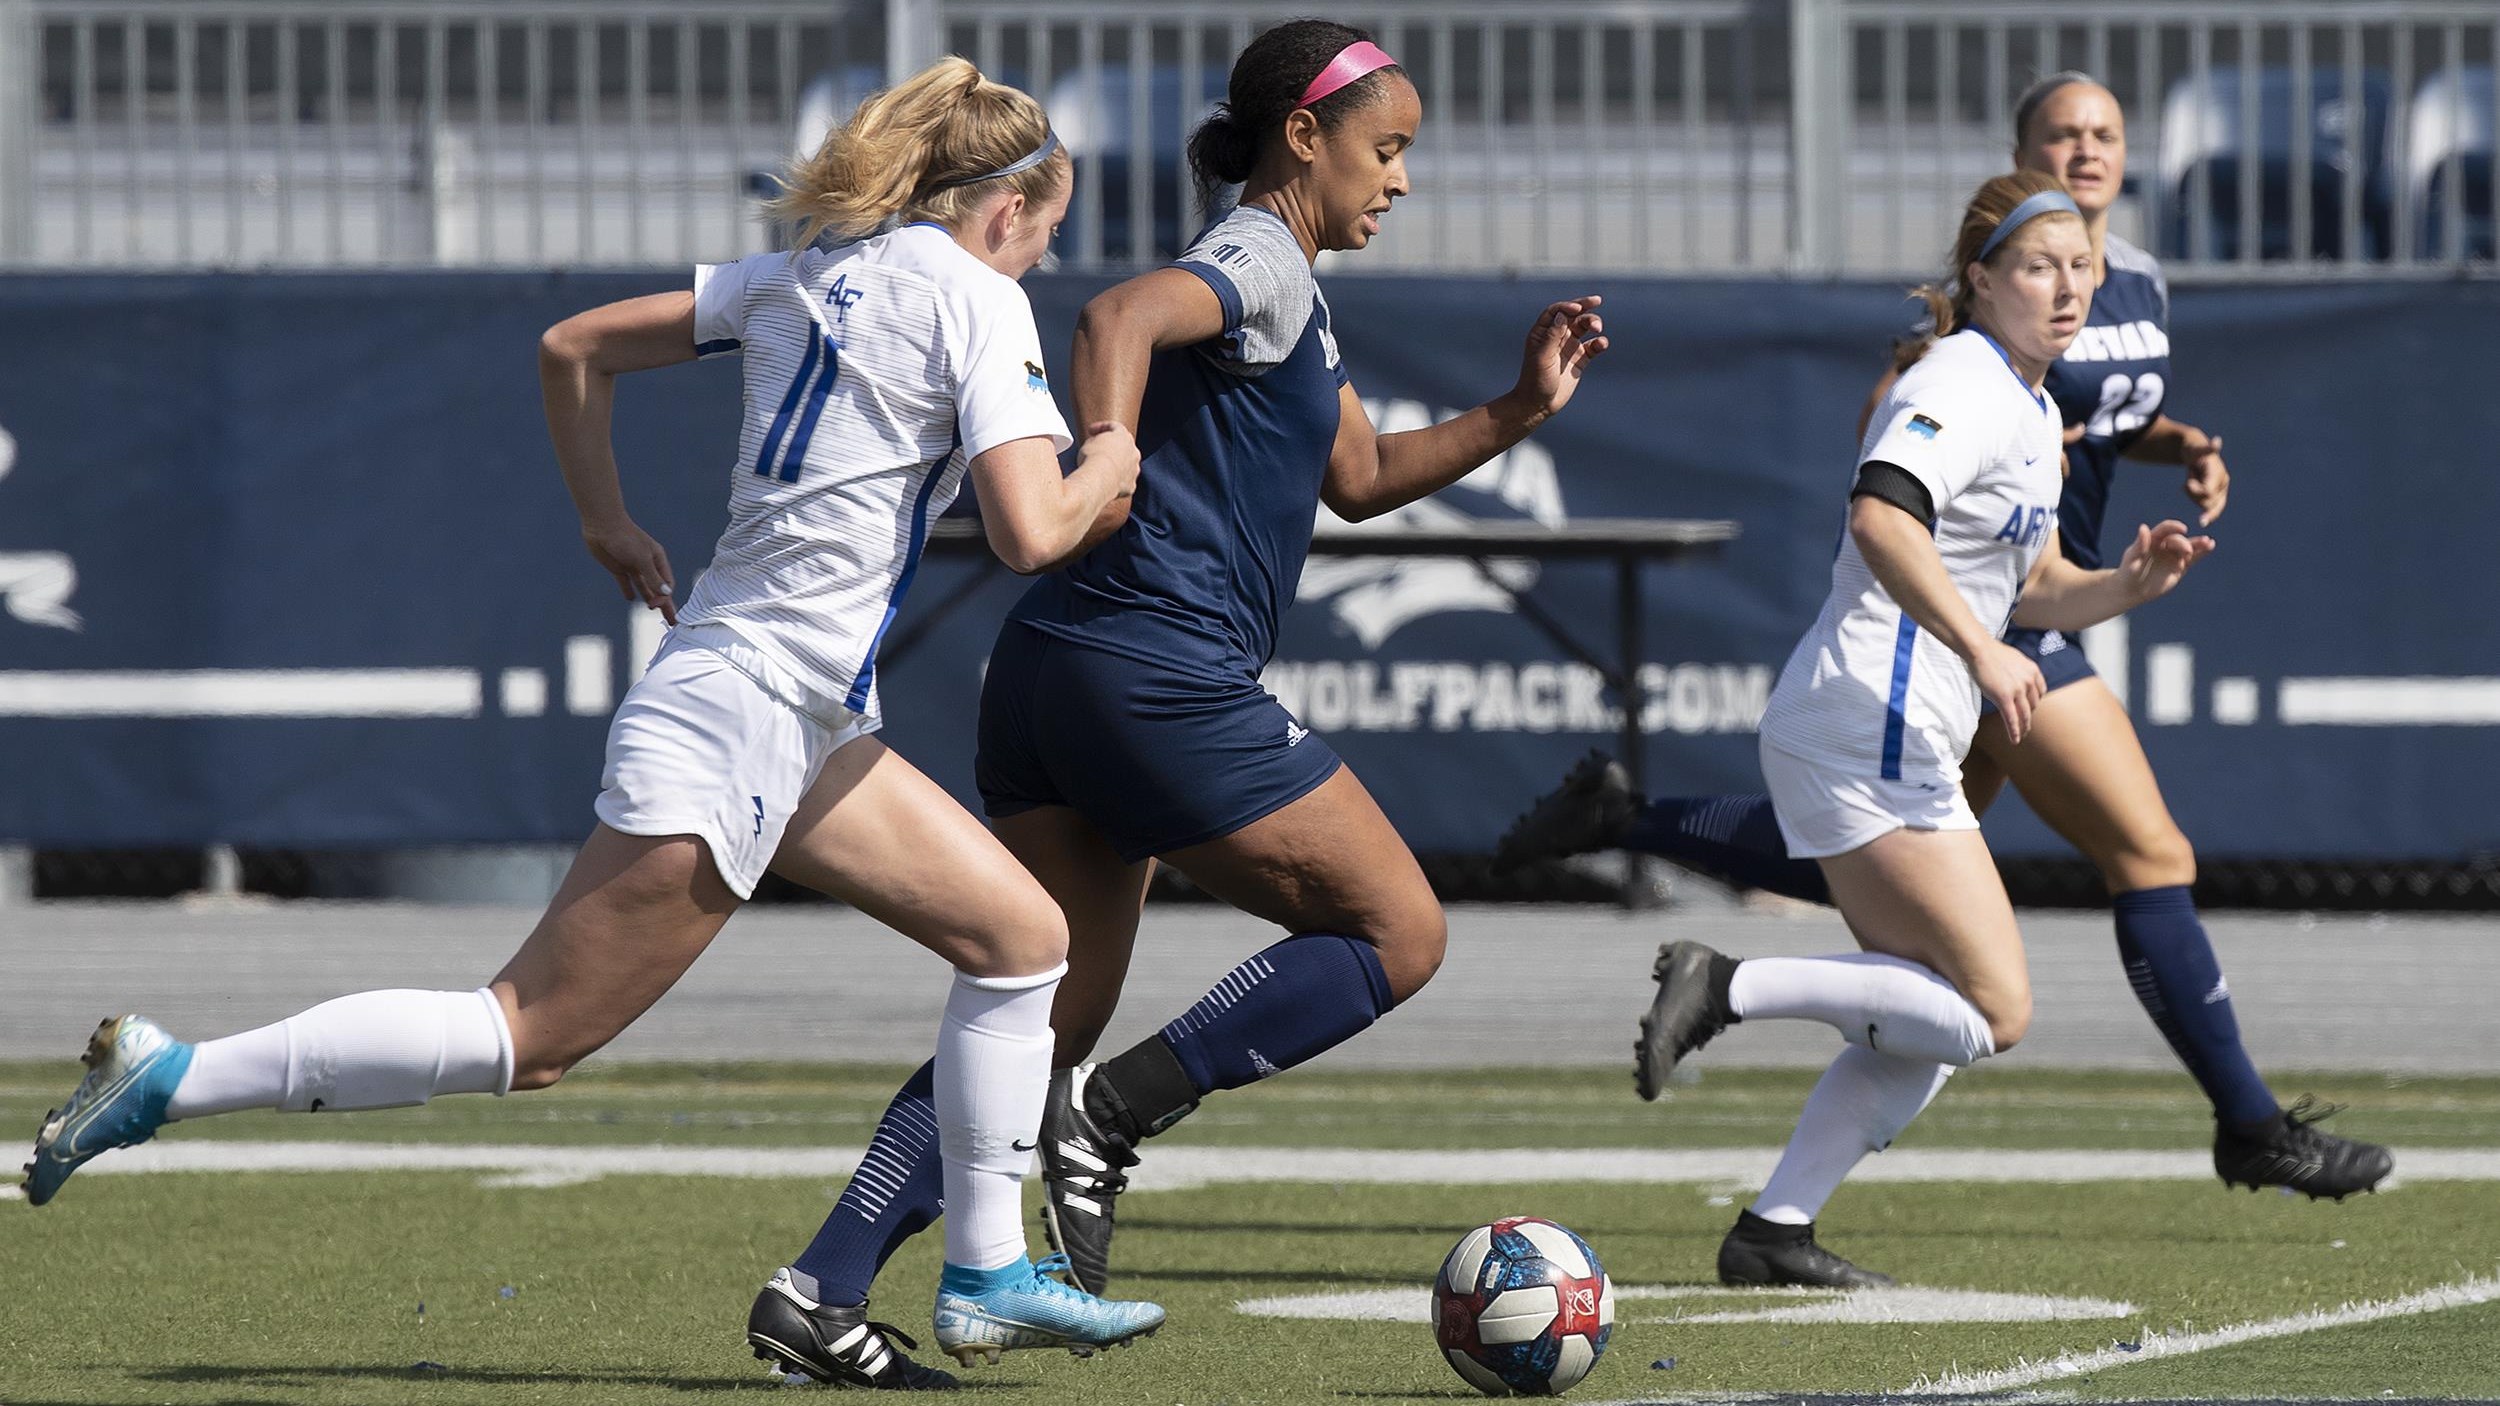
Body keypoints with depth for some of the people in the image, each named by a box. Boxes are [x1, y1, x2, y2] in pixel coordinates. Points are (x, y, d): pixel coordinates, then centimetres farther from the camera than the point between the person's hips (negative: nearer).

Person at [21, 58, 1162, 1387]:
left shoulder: (804, 274, 14)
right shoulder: (973, 300, -9)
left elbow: (573, 346, 18)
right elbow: (1029, 534, -18)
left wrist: (609, 524, 25)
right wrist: (1103, 475, 2)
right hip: (736, 722, -10)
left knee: (1022, 933, 14)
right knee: (527, 1038, -7)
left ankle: (988, 1278, 17)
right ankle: (171, 1078, -8)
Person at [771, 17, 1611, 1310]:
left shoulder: (1281, 295, 24)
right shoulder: (1262, 263, -7)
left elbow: (1359, 478, 32)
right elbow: (1123, 315, -27)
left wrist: (1517, 414, 23)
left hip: (1054, 673, 10)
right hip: (1162, 678, -10)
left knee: (1035, 1026, 7)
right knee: (1398, 932, 2)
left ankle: (821, 1287, -3)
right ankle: (1112, 1113, -8)